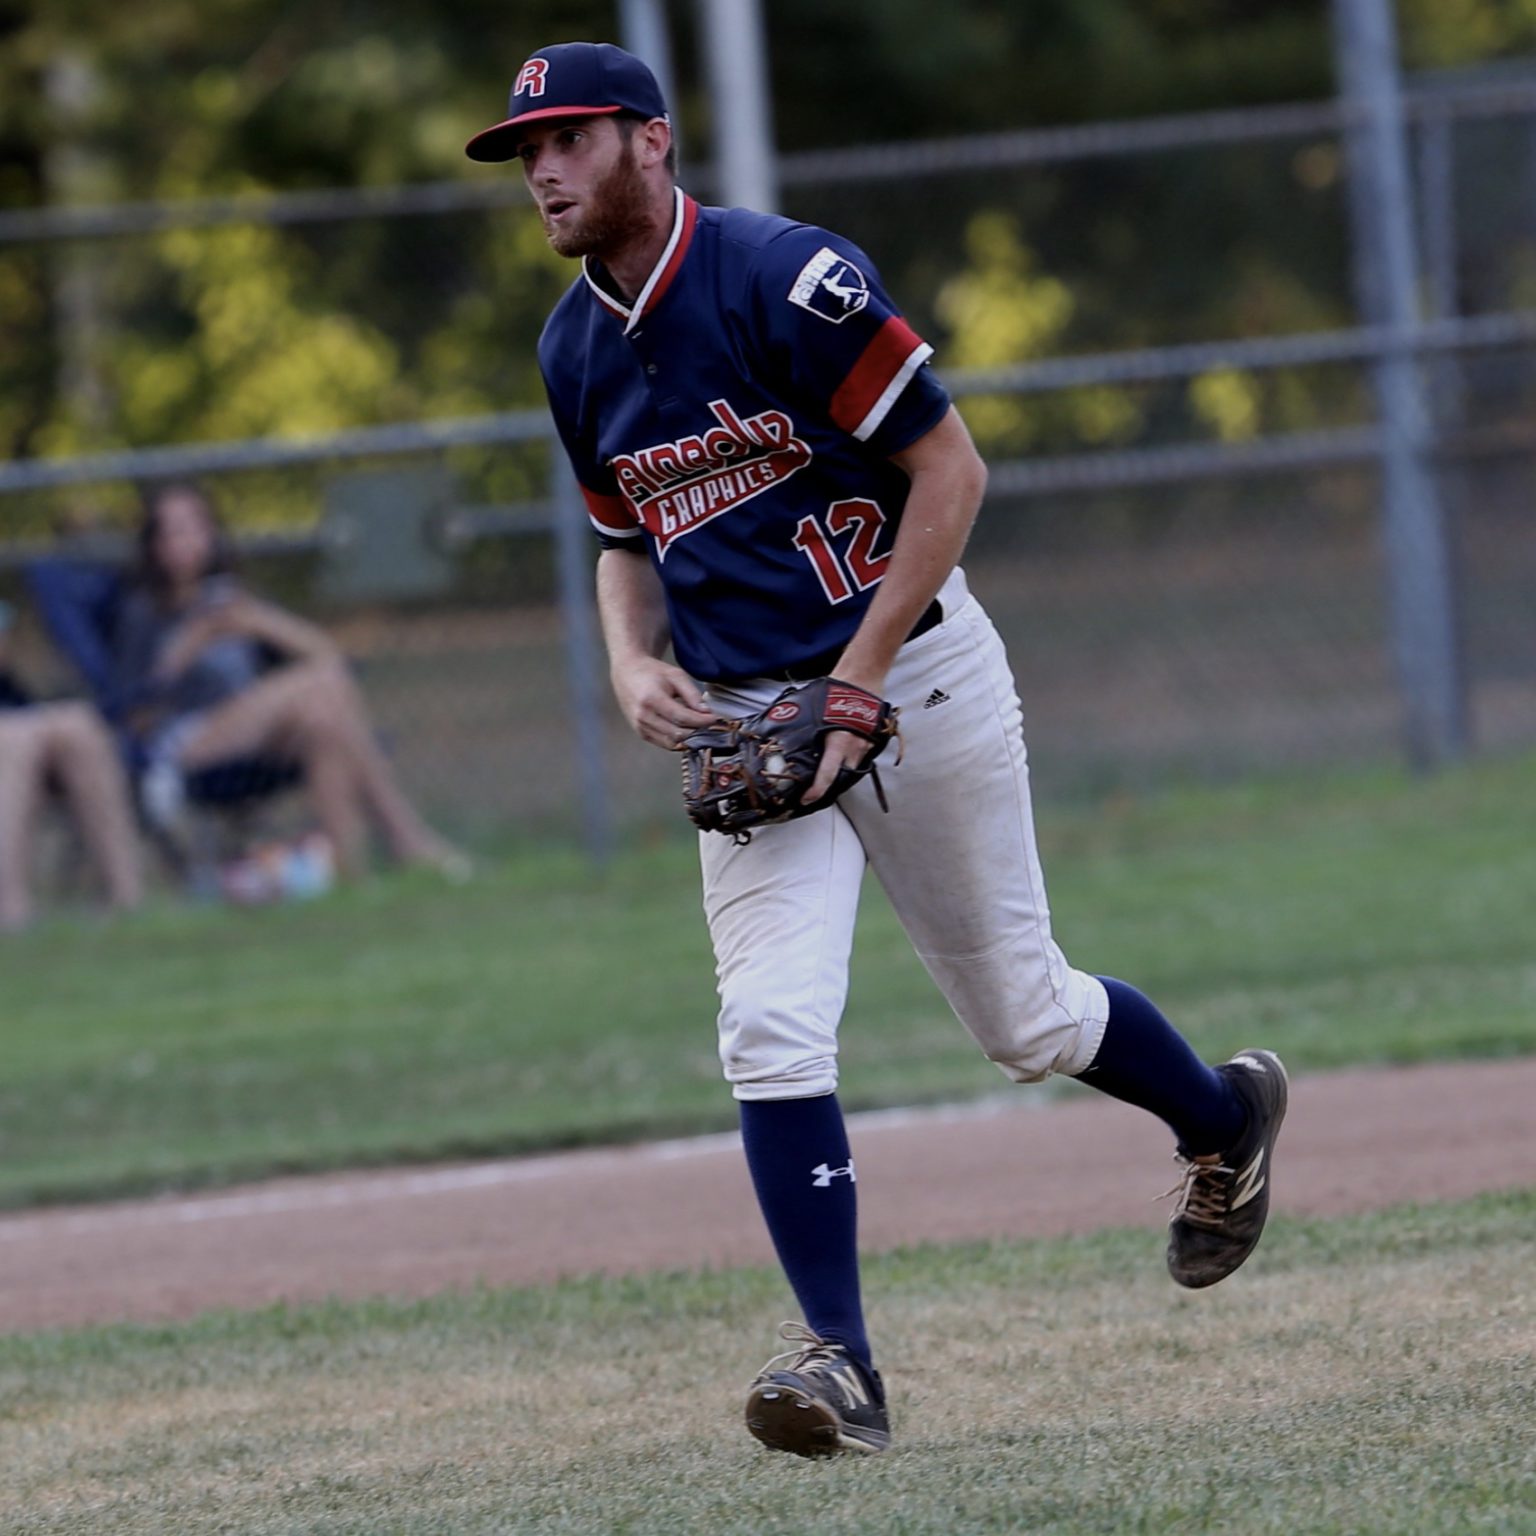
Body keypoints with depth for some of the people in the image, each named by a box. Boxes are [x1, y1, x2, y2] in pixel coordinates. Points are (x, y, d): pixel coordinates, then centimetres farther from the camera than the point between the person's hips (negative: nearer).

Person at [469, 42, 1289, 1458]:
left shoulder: (785, 279, -17)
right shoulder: (577, 348, 5)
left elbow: (950, 469, -16)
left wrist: (852, 687, -19)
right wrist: (631, 661, -3)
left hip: (917, 677, -5)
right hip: (743, 725, 5)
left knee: (1026, 1020, 7)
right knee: (773, 1033, -14)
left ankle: (1224, 1116, 37)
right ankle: (840, 1359, -13)